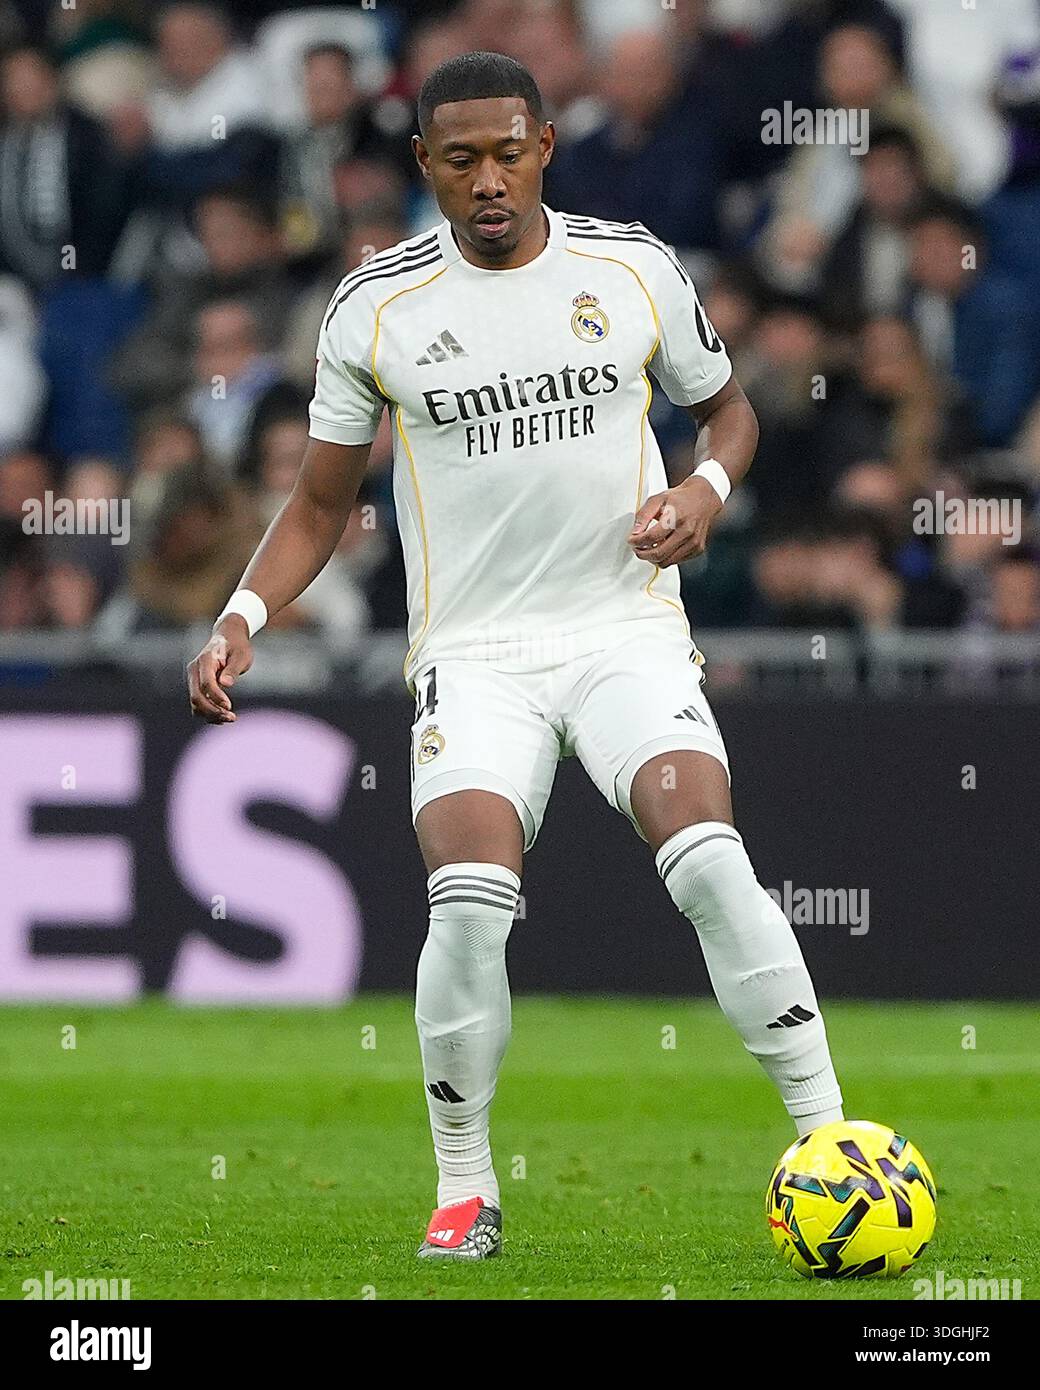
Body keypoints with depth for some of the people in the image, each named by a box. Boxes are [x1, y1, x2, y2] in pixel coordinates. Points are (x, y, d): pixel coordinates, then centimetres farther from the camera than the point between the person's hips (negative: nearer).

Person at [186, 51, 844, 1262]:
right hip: (473, 650, 0)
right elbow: (322, 499, 12)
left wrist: (704, 491, -4)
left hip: (628, 629, 0)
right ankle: (464, 1191, -1)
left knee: (710, 863, -22)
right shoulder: (377, 308, 2)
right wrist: (241, 619, -3)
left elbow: (725, 405, 18)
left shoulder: (634, 270, 2)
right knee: (468, 905, -19)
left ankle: (828, 1136, -14)